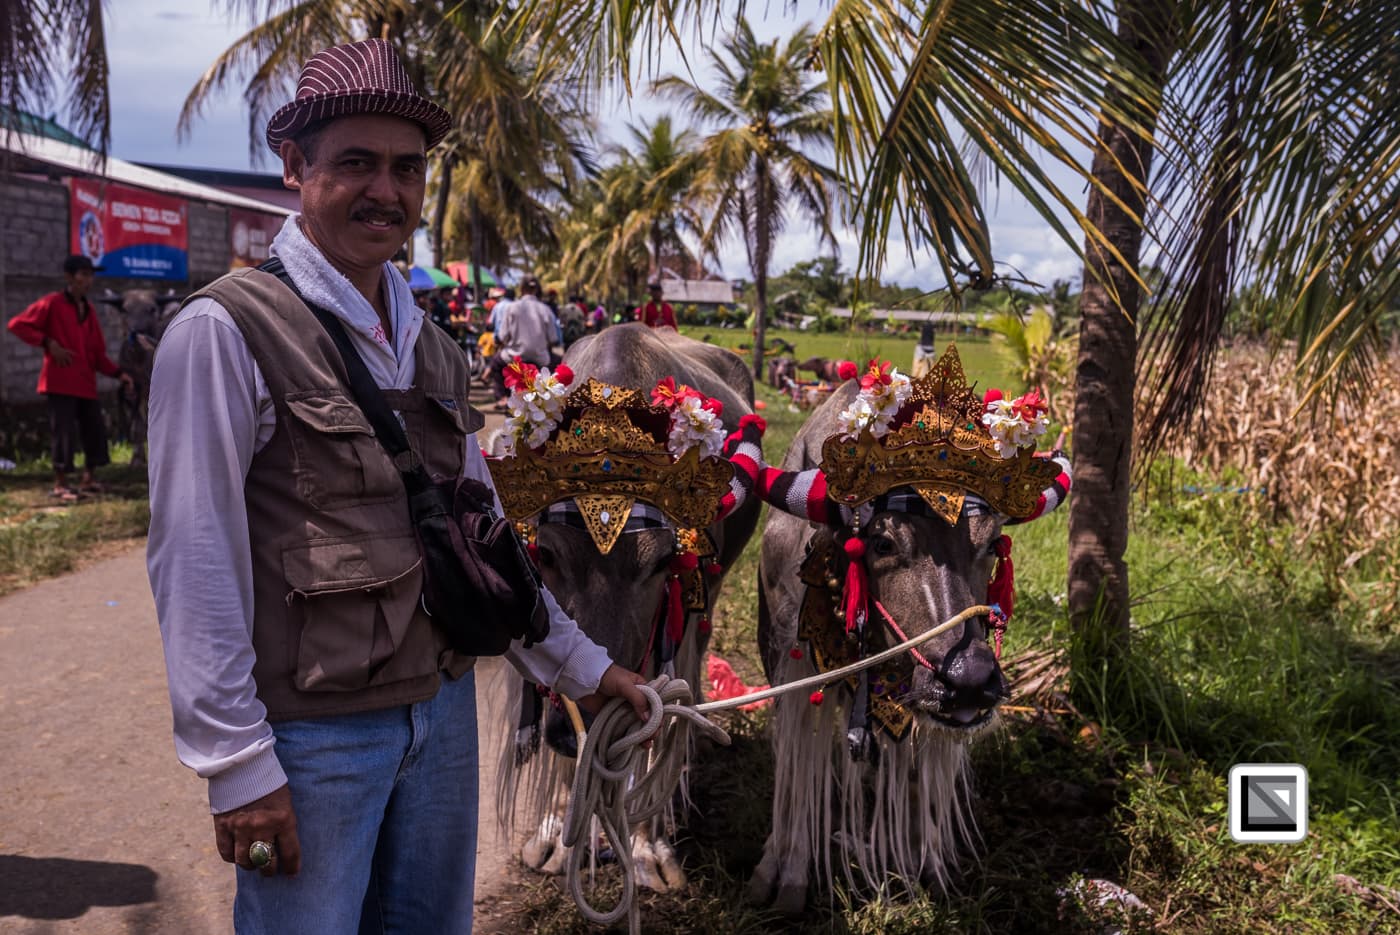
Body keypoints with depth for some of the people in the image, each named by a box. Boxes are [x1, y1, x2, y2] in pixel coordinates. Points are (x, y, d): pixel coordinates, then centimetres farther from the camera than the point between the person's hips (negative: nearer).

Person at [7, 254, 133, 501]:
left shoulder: (88, 309, 14)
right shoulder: (52, 303, -5)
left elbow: (98, 353, 13)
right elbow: (17, 324, -7)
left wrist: (118, 373, 0)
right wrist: (48, 343, -14)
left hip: (86, 383, 6)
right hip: (61, 382, -6)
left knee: (95, 431, 7)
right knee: (64, 433, -6)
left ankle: (88, 480, 21)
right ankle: (60, 485, 5)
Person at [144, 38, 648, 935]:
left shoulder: (432, 346, 9)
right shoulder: (228, 330, -12)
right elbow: (195, 564, -14)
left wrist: (578, 665, 16)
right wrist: (238, 762, -14)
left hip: (442, 708, 6)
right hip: (311, 730, -6)